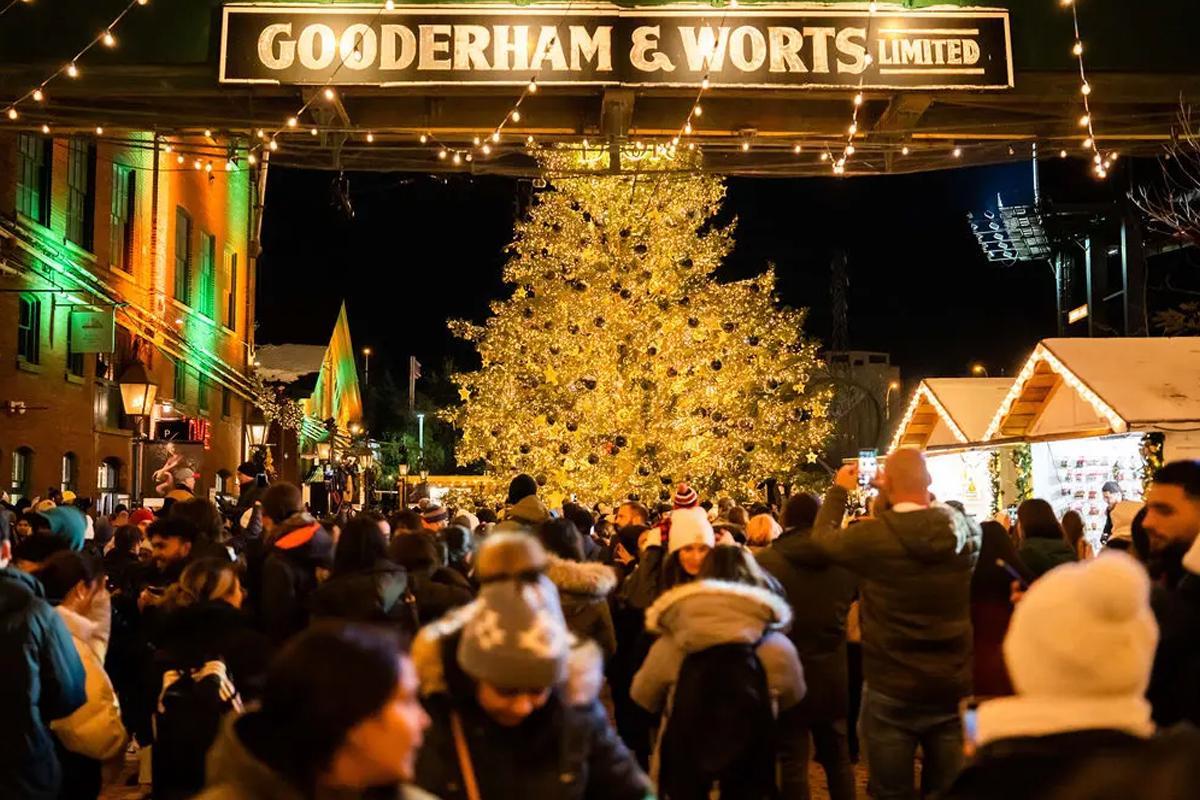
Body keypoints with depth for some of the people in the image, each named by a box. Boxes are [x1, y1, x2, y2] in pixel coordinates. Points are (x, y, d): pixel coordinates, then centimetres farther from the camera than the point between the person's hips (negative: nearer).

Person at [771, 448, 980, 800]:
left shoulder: (870, 535, -18)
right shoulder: (969, 532, -7)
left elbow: (822, 537, 3)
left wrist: (839, 490, 17)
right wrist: (895, 493, 25)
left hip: (891, 692, -3)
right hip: (954, 688, 3)